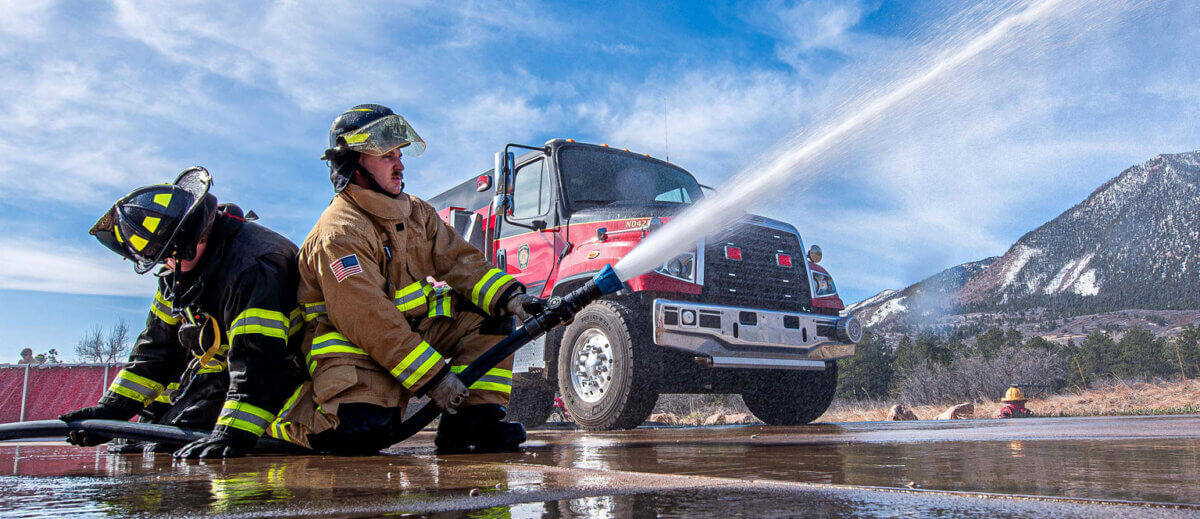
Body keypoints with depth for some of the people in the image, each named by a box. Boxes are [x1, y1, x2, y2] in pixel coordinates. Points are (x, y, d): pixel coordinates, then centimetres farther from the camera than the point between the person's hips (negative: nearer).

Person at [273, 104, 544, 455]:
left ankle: (472, 421, -10)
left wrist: (508, 297, -20)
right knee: (360, 430, -31)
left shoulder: (417, 212, 6)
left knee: (489, 316, -7)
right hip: (355, 349, -8)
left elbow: (459, 261, -1)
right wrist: (433, 378, -30)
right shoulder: (338, 234, -21)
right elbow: (369, 323, -27)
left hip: (413, 330, 8)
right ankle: (298, 417, 3)